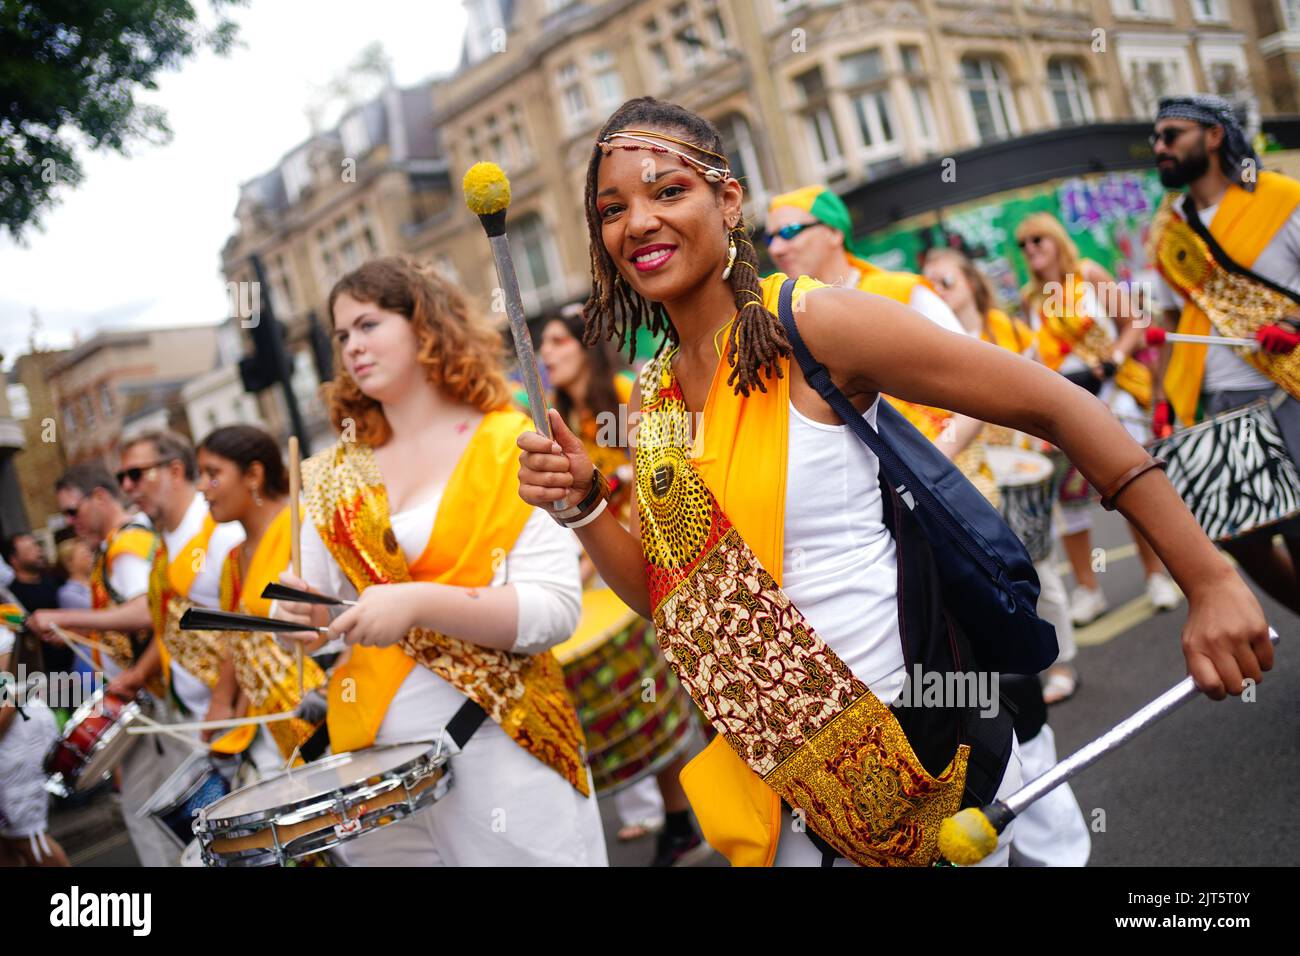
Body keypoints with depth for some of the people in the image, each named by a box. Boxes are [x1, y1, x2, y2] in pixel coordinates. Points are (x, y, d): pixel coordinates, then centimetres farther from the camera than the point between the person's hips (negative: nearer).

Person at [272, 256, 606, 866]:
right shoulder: (339, 476, 11)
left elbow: (556, 609, -14)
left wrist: (418, 602, -24)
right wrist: (299, 610, -11)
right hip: (371, 749, 4)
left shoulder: (511, 446, -4)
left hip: (499, 743, -4)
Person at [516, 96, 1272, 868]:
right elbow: (663, 593, 8)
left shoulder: (812, 326, -16)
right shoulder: (653, 393, 3)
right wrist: (581, 507, -10)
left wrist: (1210, 580, -20)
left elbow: (1057, 407, -17)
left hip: (914, 739, -5)